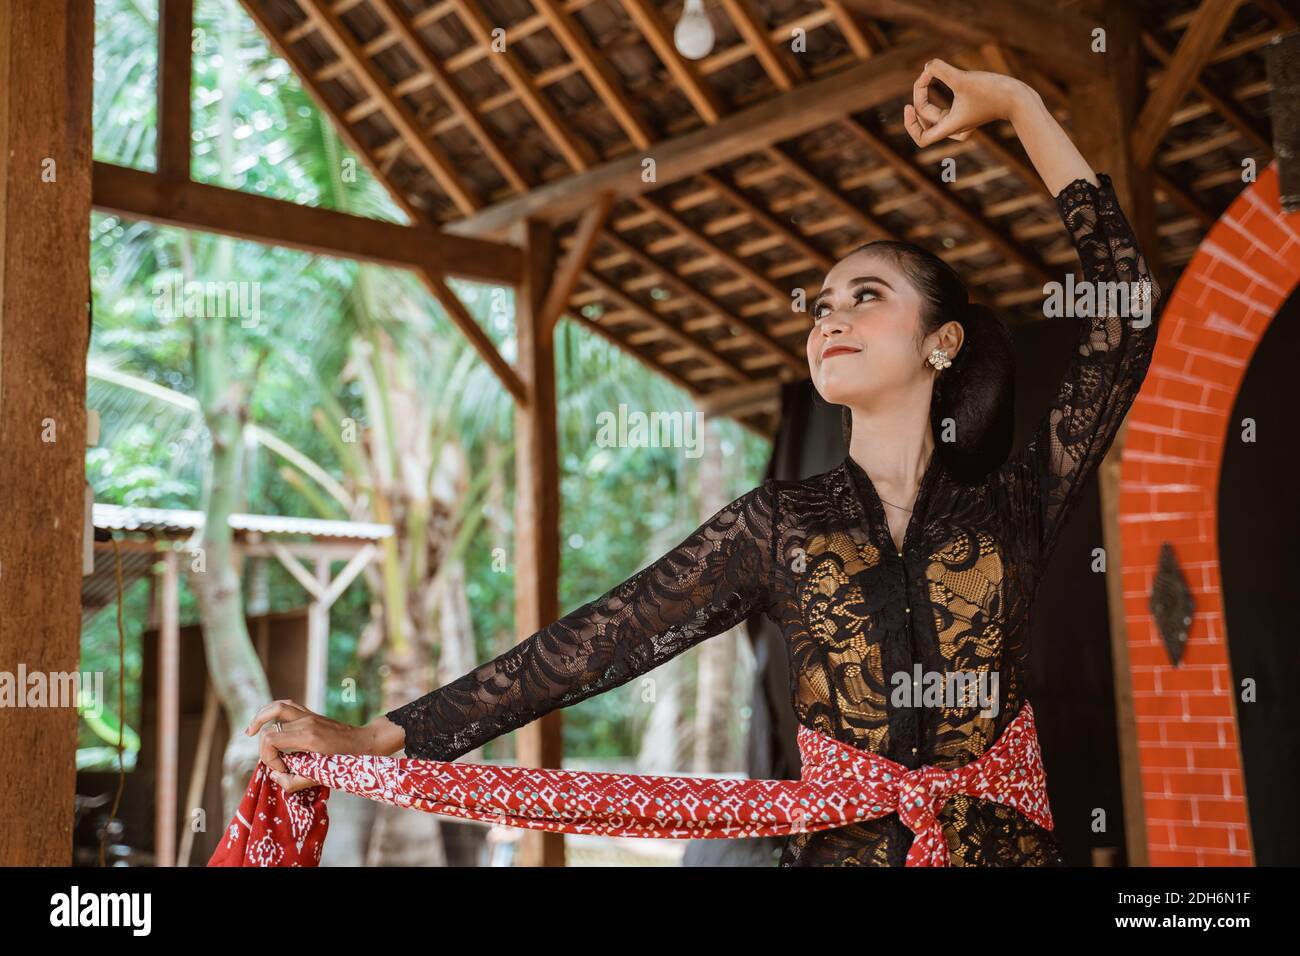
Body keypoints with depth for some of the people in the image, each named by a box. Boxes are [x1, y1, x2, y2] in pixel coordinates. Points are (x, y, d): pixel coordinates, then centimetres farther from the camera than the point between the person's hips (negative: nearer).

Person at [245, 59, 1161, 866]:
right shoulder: (780, 523, 2)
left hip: (1003, 844, 0)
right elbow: (605, 637, -5)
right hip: (838, 848, 0)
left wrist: (1023, 108, 3)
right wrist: (380, 738, -11)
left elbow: (1128, 305, -2)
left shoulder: (1012, 507, 1)